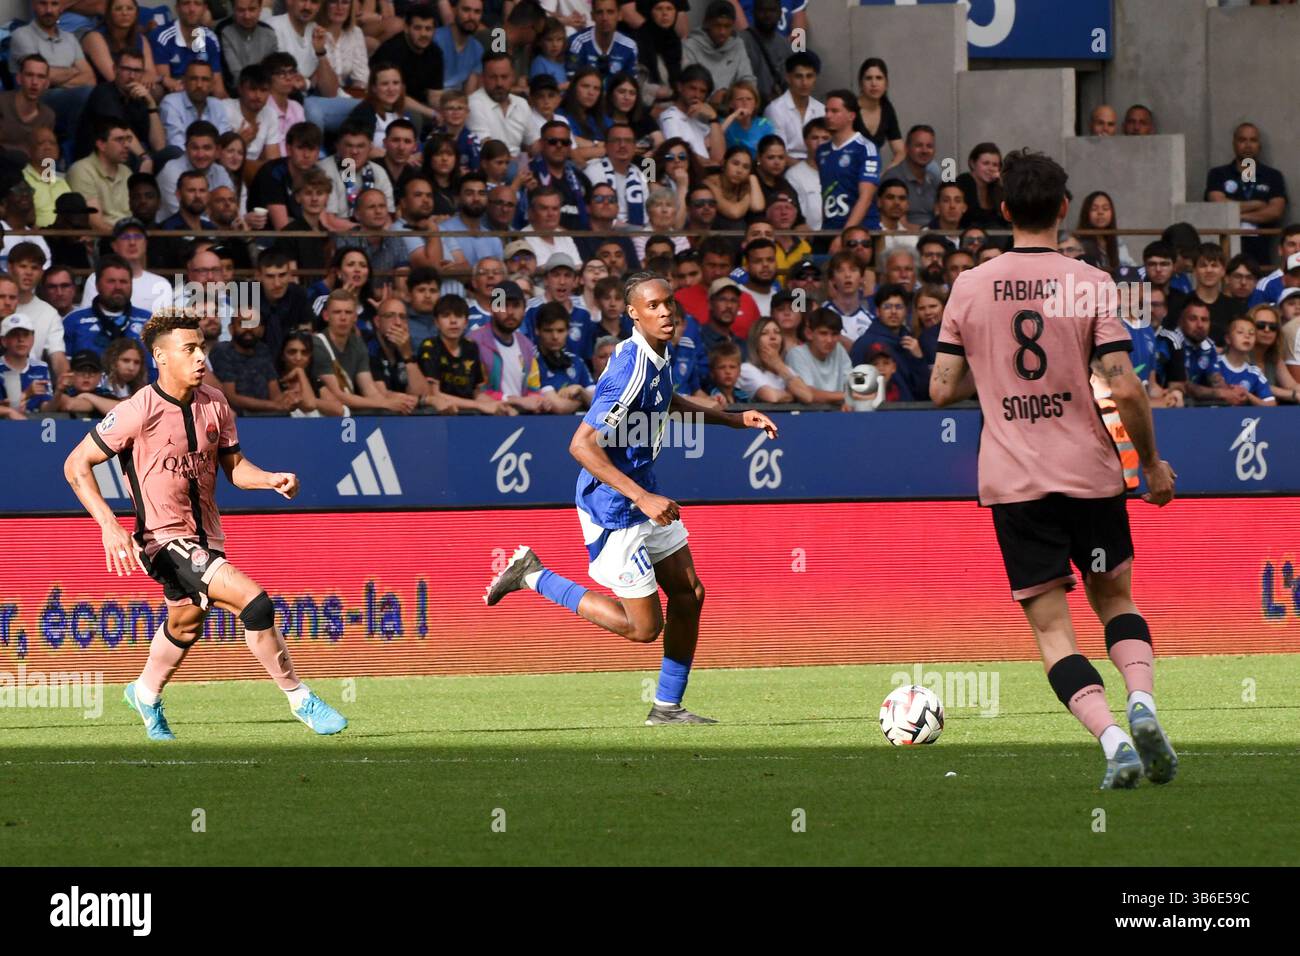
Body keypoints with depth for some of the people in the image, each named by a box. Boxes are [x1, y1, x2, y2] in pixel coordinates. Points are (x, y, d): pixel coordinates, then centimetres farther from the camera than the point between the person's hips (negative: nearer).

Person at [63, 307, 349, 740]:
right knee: (254, 602, -21)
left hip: (205, 537, 7)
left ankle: (146, 694, 55)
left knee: (186, 623, 27)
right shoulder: (138, 412, -19)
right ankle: (300, 699, -9)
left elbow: (233, 465, 10)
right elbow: (76, 465, -13)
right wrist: (109, 526, -24)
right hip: (163, 539, -7)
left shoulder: (214, 405, -1)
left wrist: (269, 479, -12)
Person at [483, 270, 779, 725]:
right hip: (613, 510, -9)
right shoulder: (632, 371, -28)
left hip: (643, 496, 9)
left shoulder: (658, 355, 2)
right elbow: (581, 445, -31)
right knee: (644, 626, -1)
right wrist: (642, 499, -34)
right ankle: (533, 576, 9)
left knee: (689, 593, 9)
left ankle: (668, 706, 21)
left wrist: (733, 418, 20)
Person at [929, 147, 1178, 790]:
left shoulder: (968, 289, 0)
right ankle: (1141, 700, -6)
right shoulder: (1091, 285, -5)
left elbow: (942, 389, 2)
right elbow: (1124, 389, -9)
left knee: (1051, 628, 1)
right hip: (1089, 472, 0)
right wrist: (1152, 464, 4)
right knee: (1115, 596, 20)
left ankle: (1111, 737, -18)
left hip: (1012, 482, 0)